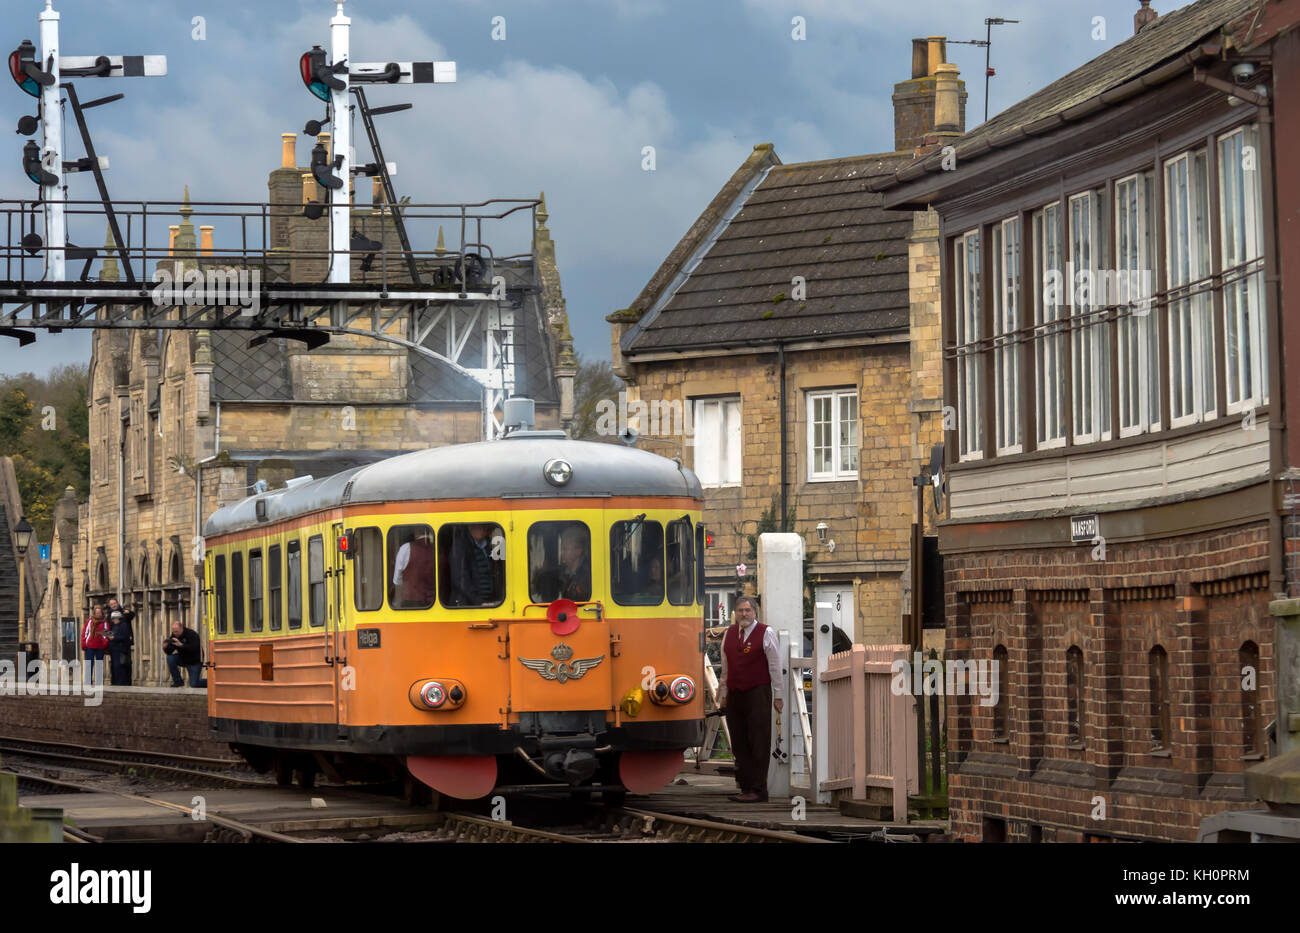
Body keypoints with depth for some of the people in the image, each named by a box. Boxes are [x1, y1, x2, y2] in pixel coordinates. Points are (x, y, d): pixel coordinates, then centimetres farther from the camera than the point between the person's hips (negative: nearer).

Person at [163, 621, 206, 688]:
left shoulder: (192, 634, -20)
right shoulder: (174, 636, -4)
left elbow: (194, 648, -34)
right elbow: (169, 652, -5)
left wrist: (181, 645, -43)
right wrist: (165, 647, -28)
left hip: (195, 662, -5)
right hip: (183, 660, 5)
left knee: (194, 684, -13)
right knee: (170, 658, -22)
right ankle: (177, 681, -9)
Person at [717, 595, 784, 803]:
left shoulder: (765, 633, -1)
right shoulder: (729, 634, 12)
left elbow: (775, 667, -1)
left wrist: (778, 696, -3)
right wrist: (723, 695, 17)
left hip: (757, 694, -5)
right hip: (734, 695, 5)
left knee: (759, 744, -5)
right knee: (739, 745, 6)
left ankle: (758, 791, -5)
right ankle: (745, 788, 11)